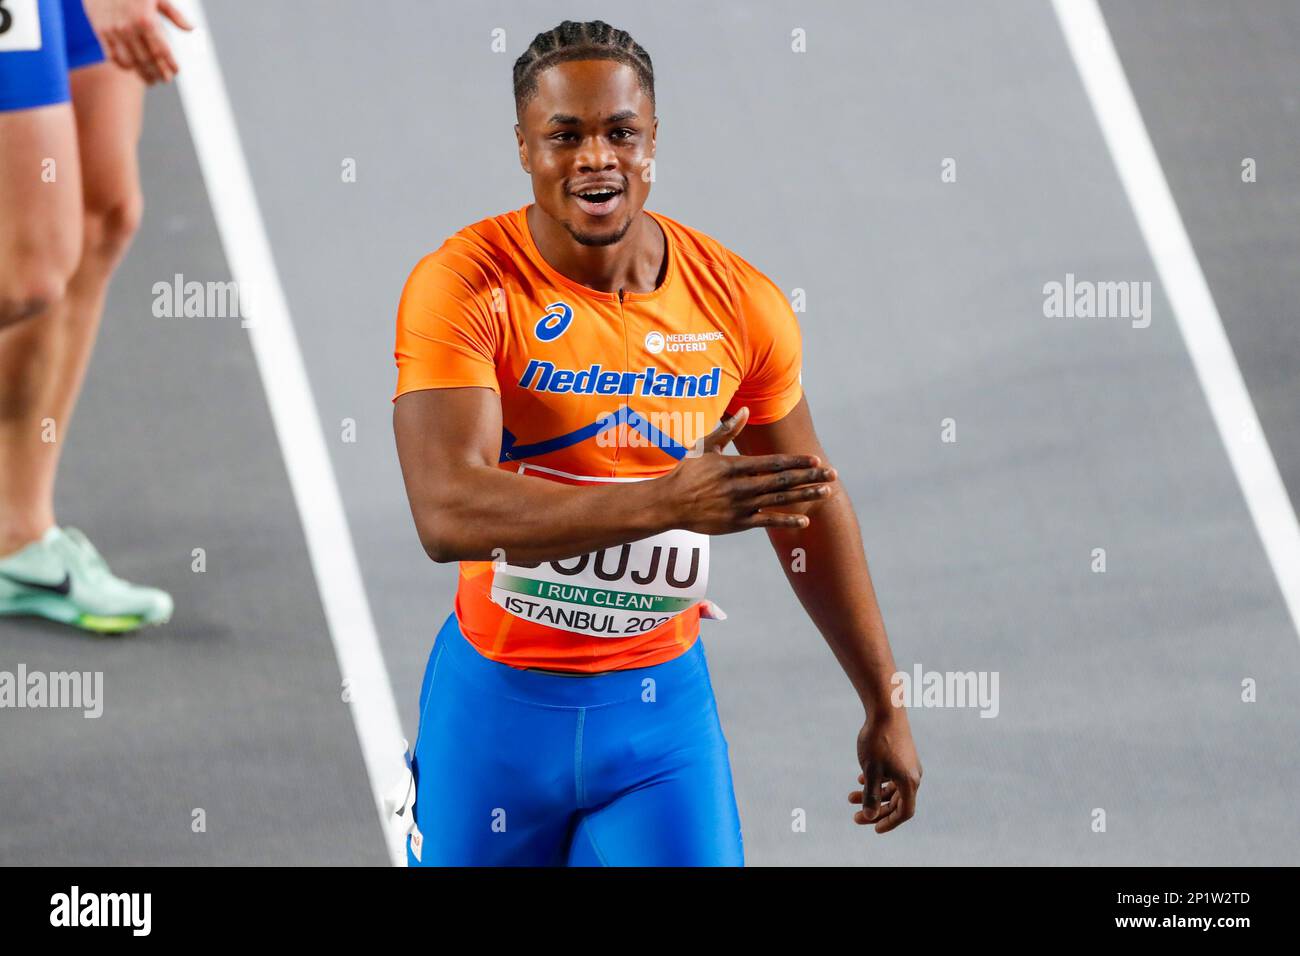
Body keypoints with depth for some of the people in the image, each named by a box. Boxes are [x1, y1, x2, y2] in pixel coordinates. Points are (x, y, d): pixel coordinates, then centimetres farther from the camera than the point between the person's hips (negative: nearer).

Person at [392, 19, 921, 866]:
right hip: (500, 698, -2)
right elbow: (447, 512, -29)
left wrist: (884, 708, 14)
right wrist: (670, 501, -39)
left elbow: (811, 506, 9)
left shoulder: (739, 302, -5)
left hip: (662, 707, 2)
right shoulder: (464, 286, -16)